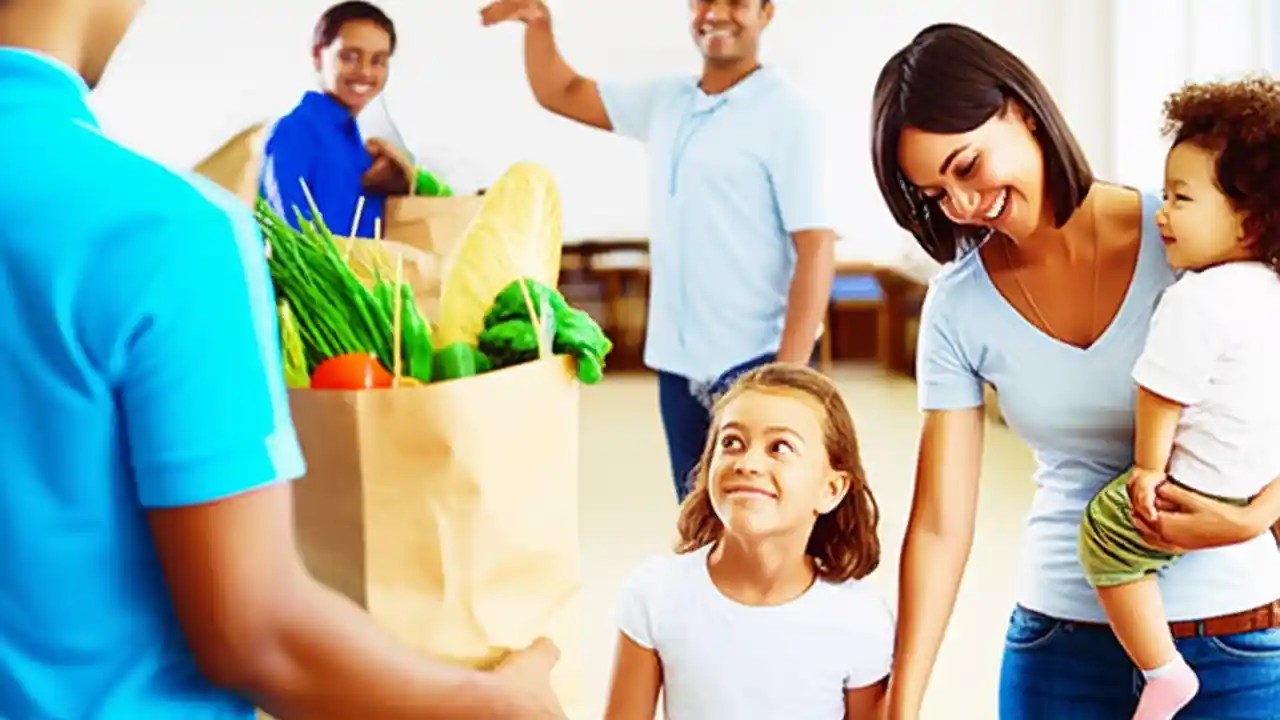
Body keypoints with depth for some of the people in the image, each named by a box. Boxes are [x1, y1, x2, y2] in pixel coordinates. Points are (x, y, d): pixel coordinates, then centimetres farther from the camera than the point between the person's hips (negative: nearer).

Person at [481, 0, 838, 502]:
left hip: (754, 365, -6)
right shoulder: (665, 102, 10)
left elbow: (816, 248, -14)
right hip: (680, 365, 6)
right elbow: (560, 93, 20)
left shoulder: (785, 115, -10)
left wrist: (787, 377, -20)